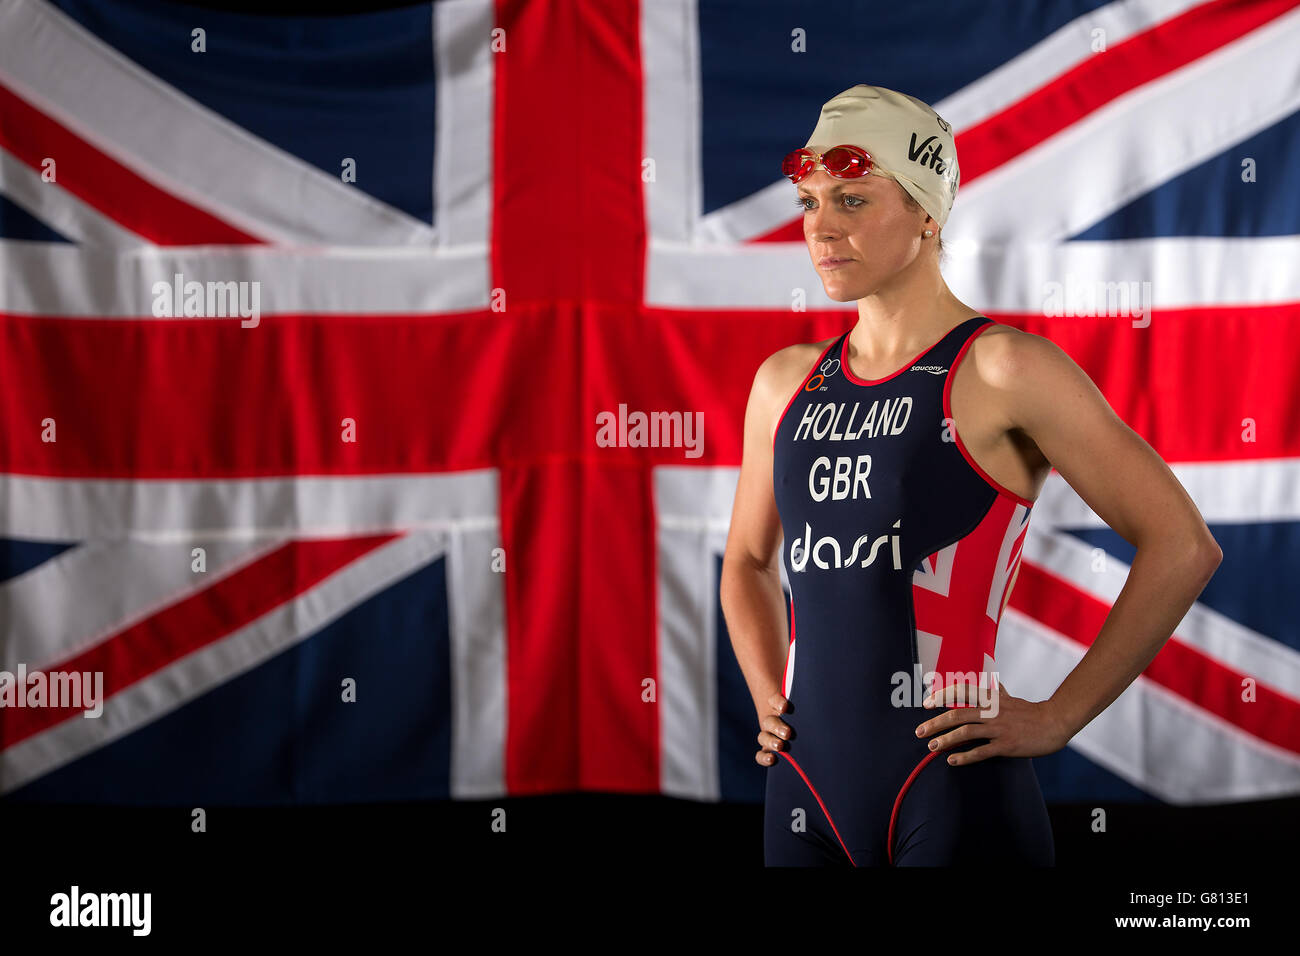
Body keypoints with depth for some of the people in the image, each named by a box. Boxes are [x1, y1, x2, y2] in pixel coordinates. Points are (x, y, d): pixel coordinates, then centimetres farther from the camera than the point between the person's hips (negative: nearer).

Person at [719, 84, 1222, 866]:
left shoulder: (999, 373, -7)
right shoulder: (786, 383, 10)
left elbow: (1183, 547, -9)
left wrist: (1057, 718, -8)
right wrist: (769, 699, 12)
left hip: (950, 788, -5)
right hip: (806, 787, 5)